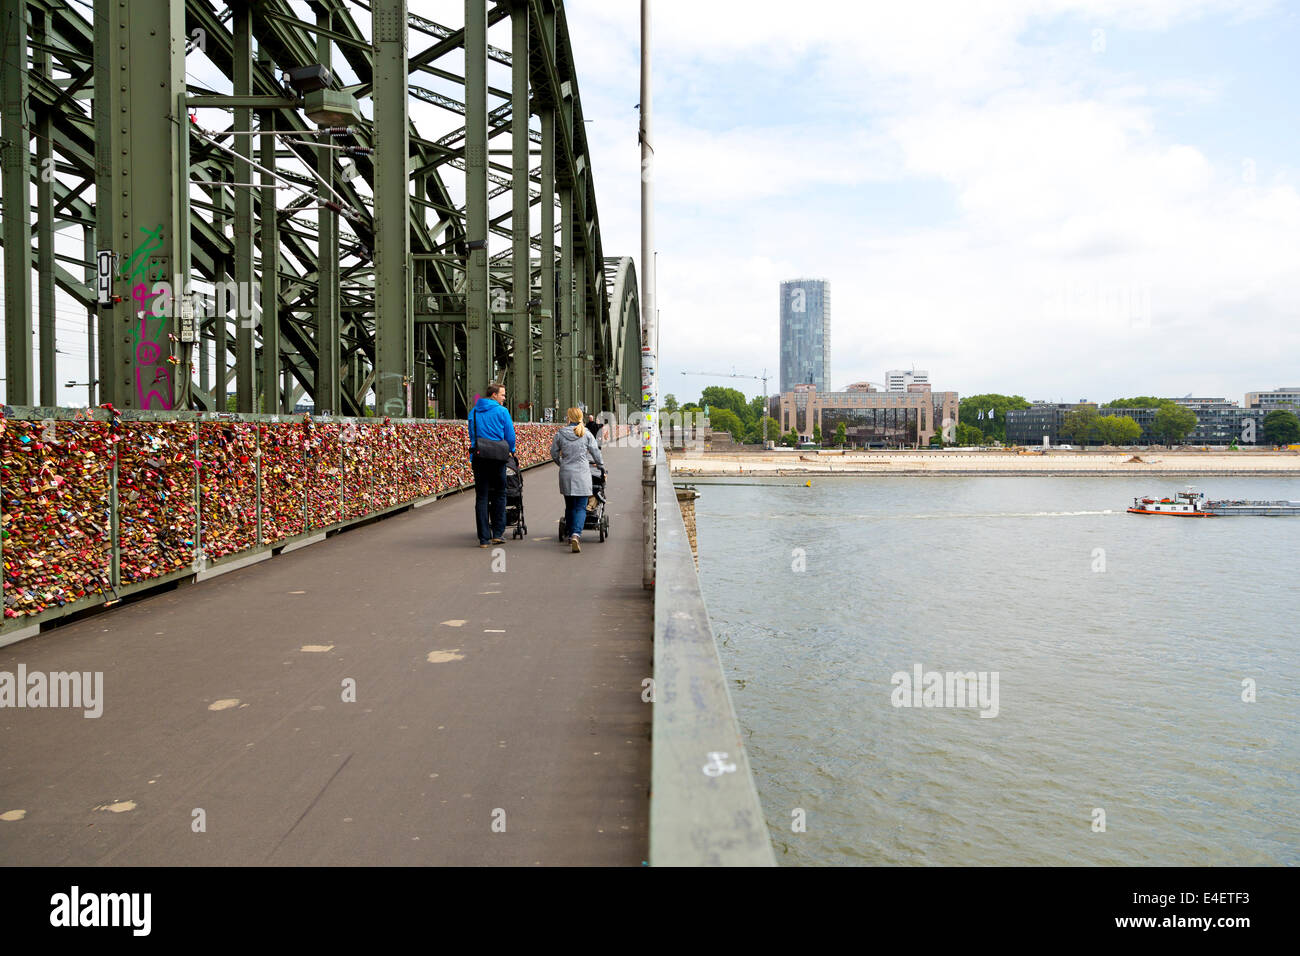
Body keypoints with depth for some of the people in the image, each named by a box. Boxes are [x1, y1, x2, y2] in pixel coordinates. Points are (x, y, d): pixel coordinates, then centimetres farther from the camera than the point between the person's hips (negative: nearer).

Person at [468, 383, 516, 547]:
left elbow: (472, 435, 16)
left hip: (478, 458, 3)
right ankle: (498, 533, 10)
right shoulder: (501, 411, -4)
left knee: (481, 497, 4)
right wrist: (511, 451, 16)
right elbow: (510, 436, -2)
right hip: (497, 459, -3)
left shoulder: (473, 412, 11)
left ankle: (484, 538, 2)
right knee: (499, 495, 10)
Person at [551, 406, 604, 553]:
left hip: (565, 474, 2)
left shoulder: (560, 434, 1)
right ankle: (576, 534, -22)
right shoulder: (586, 434, -2)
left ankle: (569, 535, 23)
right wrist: (602, 466, 22)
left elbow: (554, 454, 10)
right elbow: (596, 453, 5)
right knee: (581, 507, -2)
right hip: (582, 473, -2)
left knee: (569, 506, 16)